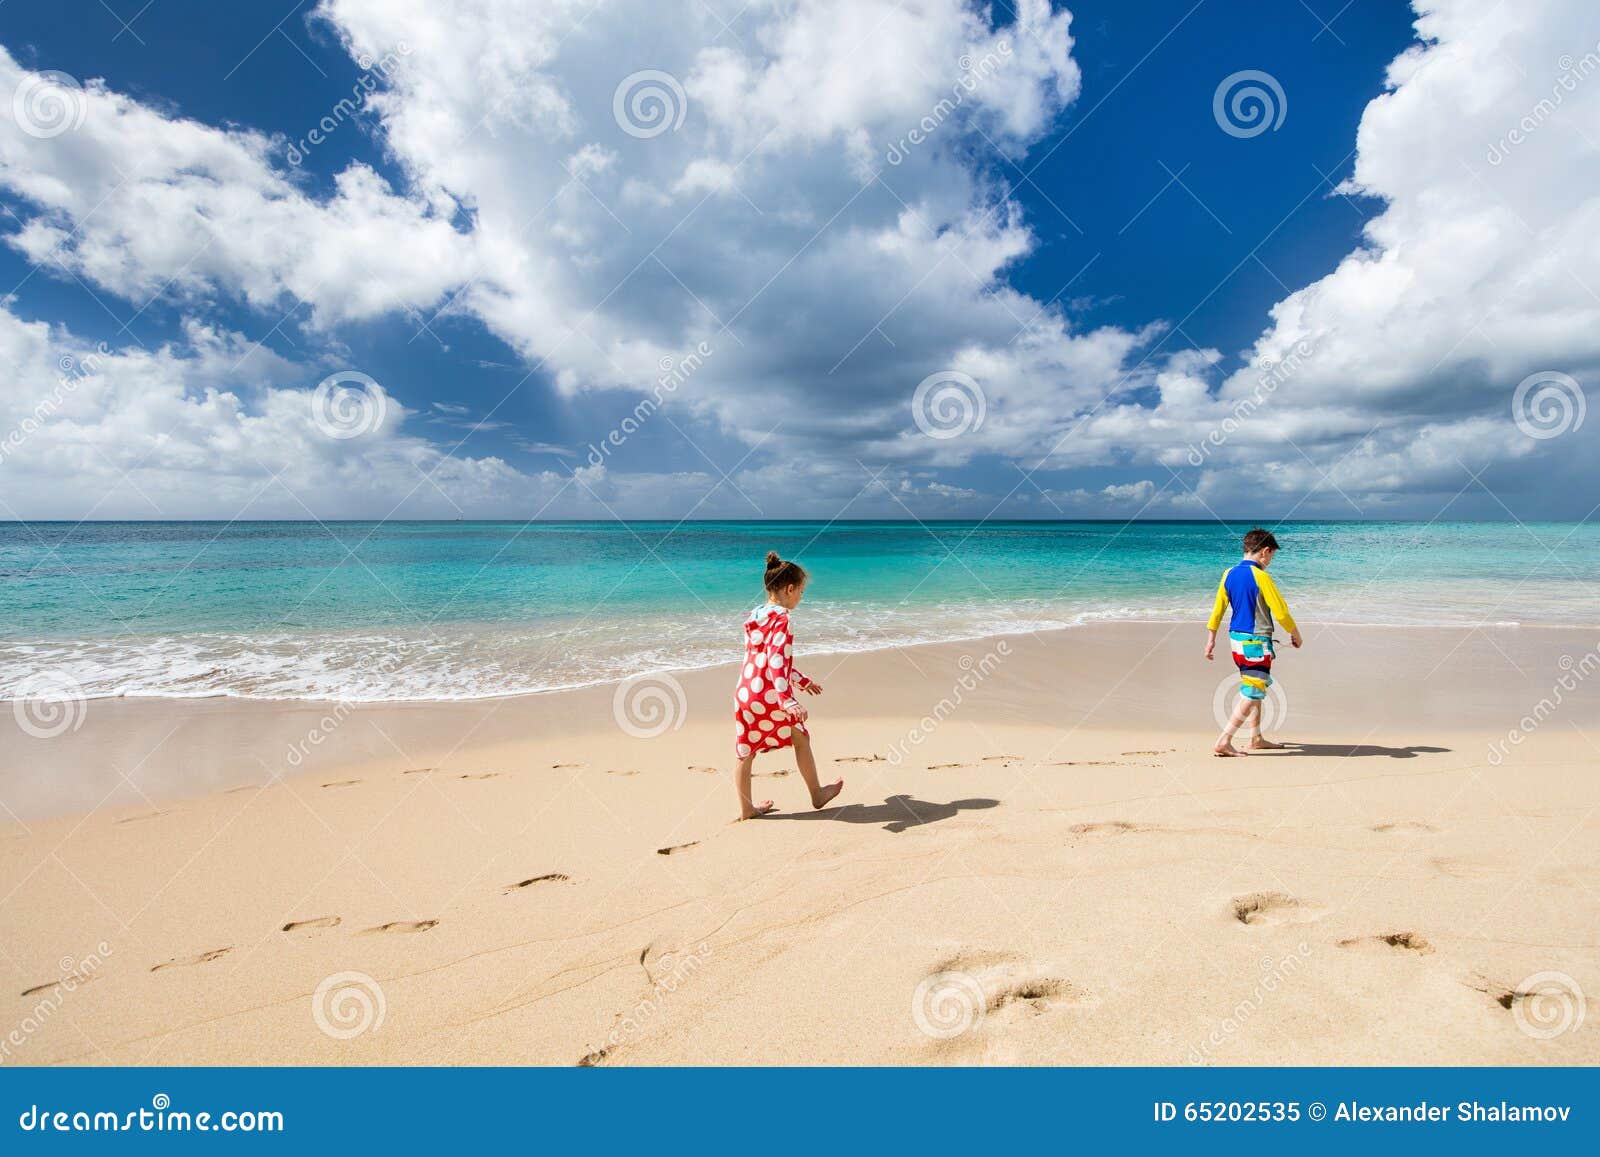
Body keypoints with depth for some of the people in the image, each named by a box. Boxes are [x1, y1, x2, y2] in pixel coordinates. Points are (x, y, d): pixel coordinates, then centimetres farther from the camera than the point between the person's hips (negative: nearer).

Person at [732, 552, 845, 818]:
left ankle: (746, 807, 21)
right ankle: (817, 795, 29)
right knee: (801, 738, 14)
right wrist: (788, 700, -33)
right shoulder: (781, 619, -13)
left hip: (744, 693, 7)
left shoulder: (755, 617, 14)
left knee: (746, 750, 12)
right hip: (770, 696, -7)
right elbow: (776, 662, -25)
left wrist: (801, 681, 35)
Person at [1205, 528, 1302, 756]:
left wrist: (1211, 640, 16)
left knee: (1253, 690, 20)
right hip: (1256, 642, -8)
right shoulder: (1260, 576, -16)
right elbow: (1280, 612, -12)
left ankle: (1257, 739, 29)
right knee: (1252, 695, -3)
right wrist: (1295, 634, 5)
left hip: (1236, 639, 8)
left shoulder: (1229, 574, 4)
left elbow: (1218, 609, 9)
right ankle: (1223, 741, -8)